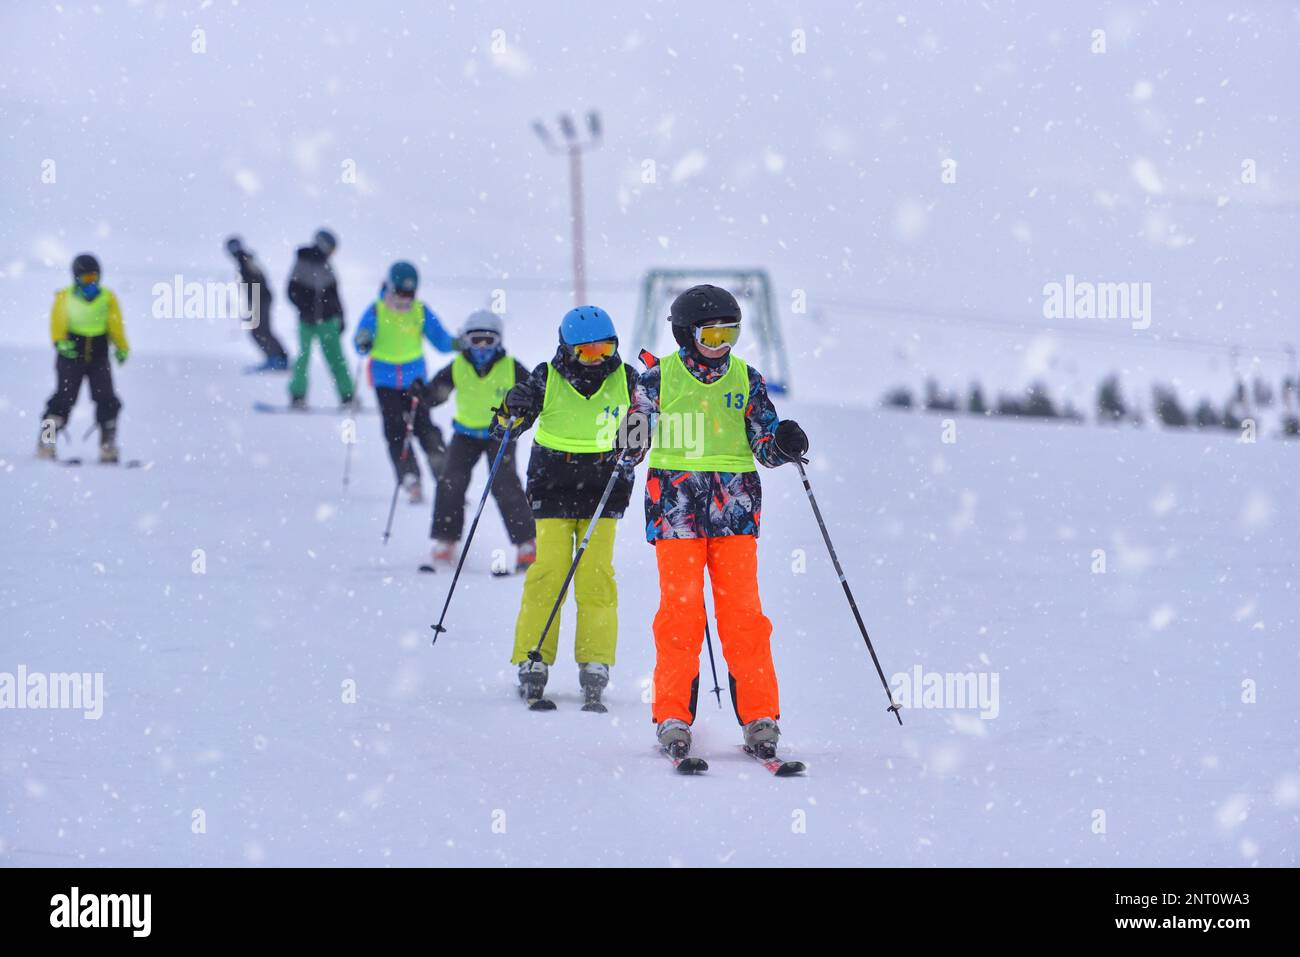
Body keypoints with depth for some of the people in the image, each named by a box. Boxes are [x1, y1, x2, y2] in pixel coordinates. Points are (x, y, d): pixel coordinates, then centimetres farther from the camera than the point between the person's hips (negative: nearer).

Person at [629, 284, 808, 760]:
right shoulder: (660, 375, 5)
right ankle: (673, 719, 0)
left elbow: (764, 446, 8)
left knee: (743, 613, -5)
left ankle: (760, 719, -1)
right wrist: (630, 438, -6)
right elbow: (636, 424, 14)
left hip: (734, 504, 1)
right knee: (680, 612, -7)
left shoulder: (746, 378, 10)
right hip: (676, 502, -1)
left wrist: (783, 444, -11)